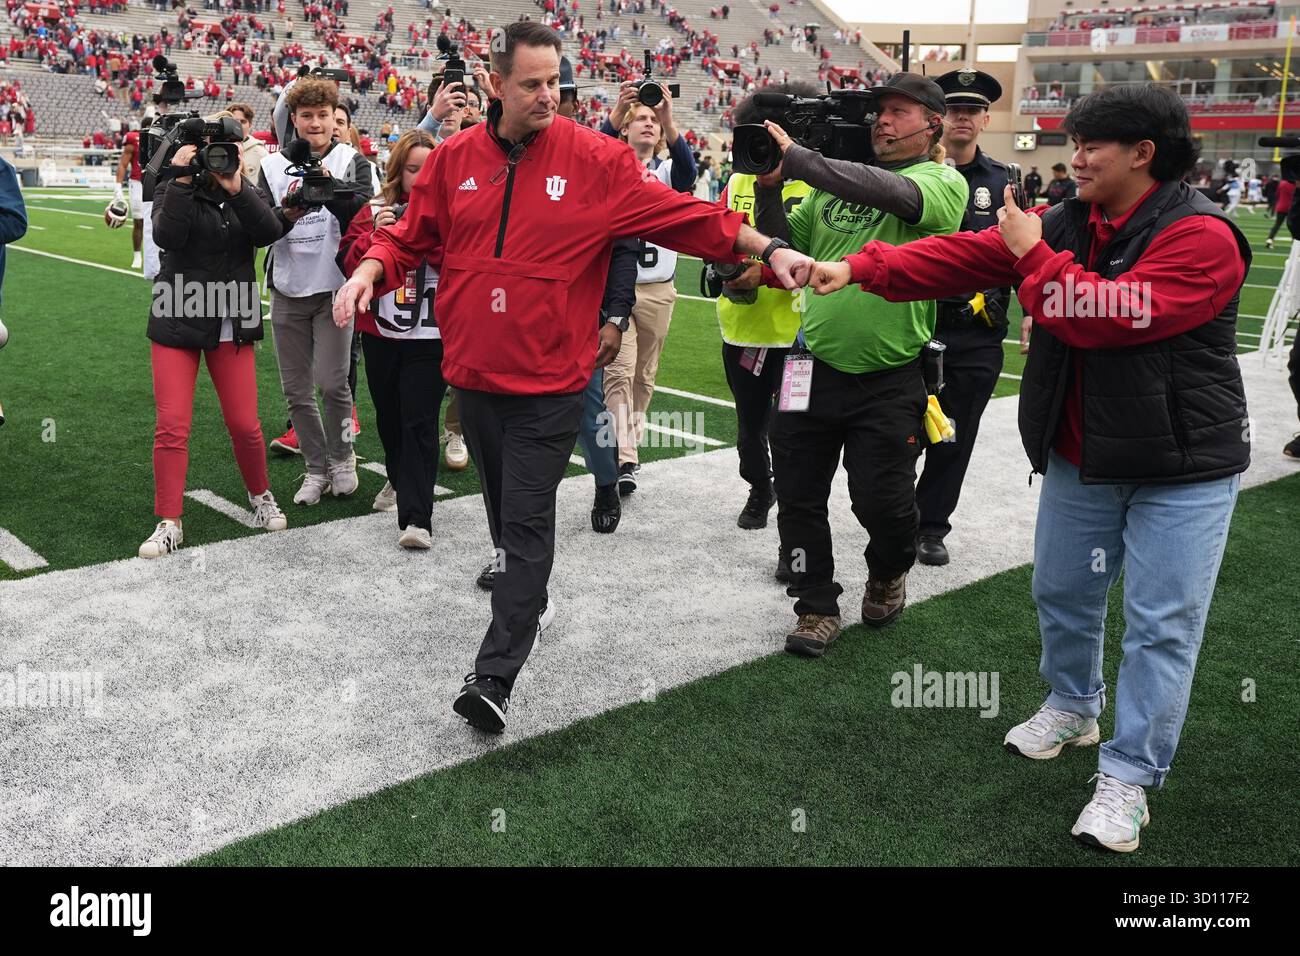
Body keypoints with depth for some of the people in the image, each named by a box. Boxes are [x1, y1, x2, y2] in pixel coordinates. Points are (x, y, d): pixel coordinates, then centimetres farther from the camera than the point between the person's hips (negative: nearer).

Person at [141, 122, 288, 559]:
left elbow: (269, 232, -14)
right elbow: (166, 236, -18)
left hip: (232, 326, 1)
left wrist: (236, 189, -23)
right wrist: (182, 182, -22)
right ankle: (169, 523, 4)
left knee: (244, 424, 3)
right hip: (177, 323, -1)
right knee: (172, 425, -5)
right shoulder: (172, 191, 1)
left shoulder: (248, 193, 7)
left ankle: (261, 495, 29)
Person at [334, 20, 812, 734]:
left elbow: (683, 214, -6)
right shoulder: (455, 159, 3)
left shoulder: (596, 159, -6)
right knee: (504, 509, 20)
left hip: (549, 384, -4)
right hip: (474, 374, 4)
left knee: (527, 522, -6)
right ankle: (530, 597, 45)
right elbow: (411, 236, 11)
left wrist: (768, 248, -11)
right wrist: (370, 269, -9)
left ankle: (494, 676, -4)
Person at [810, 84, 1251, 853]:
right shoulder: (1067, 222, 3)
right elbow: (964, 257, -6)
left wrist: (1034, 257, -18)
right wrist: (862, 269, -15)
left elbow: (1101, 316, -30)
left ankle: (1129, 779, 9)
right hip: (1082, 455, 7)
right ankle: (1073, 707, 42)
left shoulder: (1201, 237, -20)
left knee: (1162, 624, -1)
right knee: (1062, 590, 18)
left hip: (1181, 468, -6)